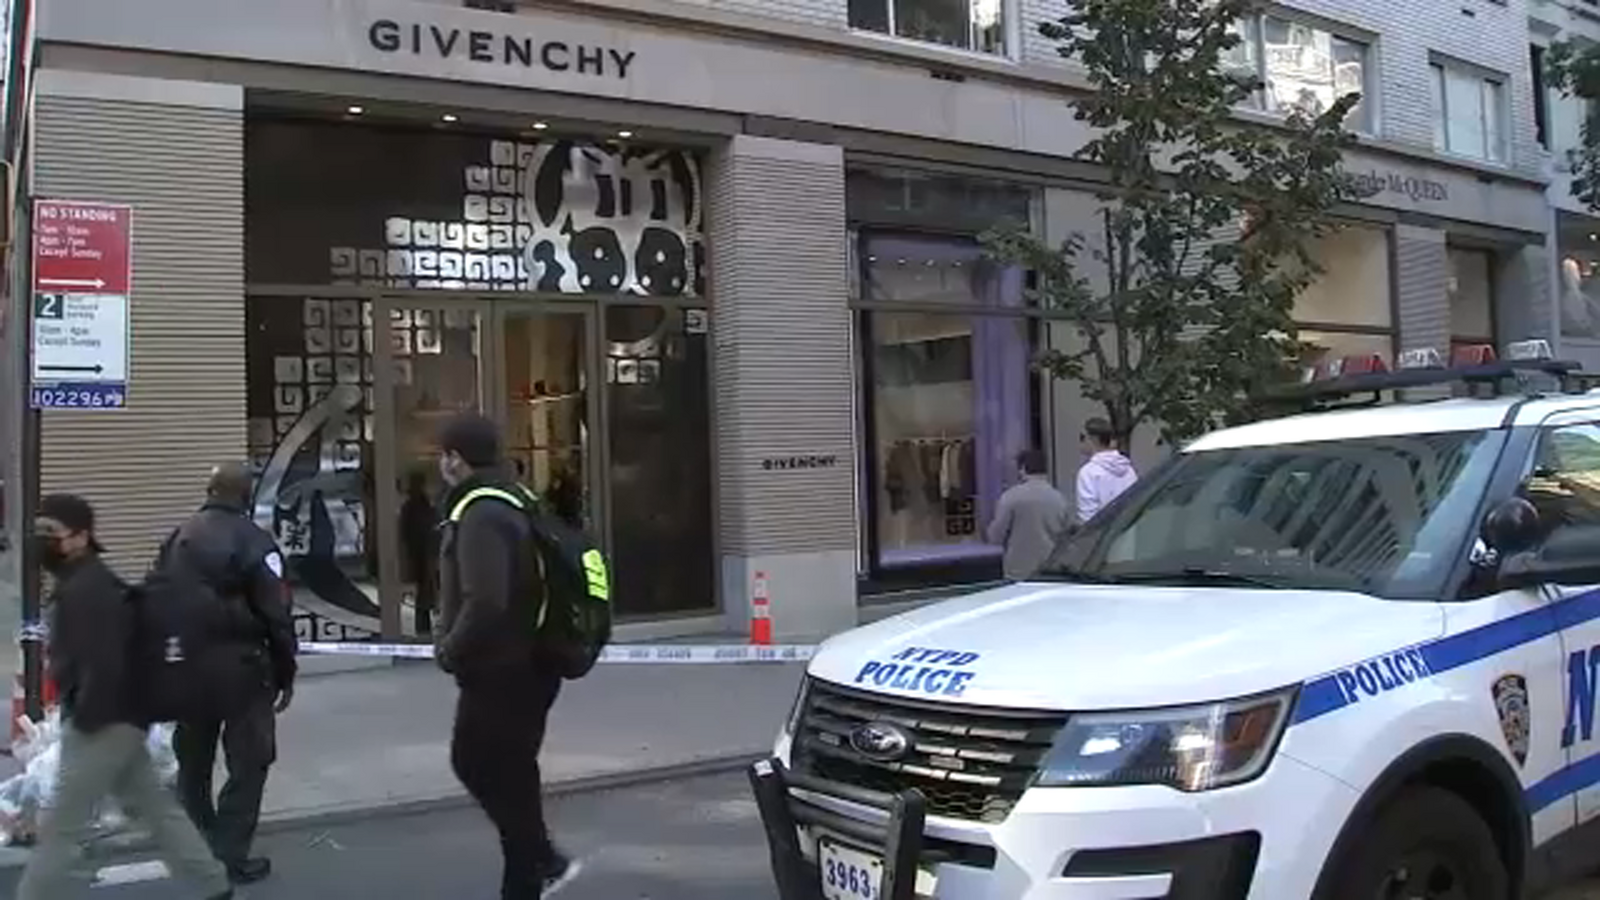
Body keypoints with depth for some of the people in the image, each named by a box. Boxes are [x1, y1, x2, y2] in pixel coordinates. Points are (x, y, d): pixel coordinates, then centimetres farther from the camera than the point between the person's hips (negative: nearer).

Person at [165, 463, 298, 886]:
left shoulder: (179, 538, 7)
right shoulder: (254, 542, -12)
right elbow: (276, 615, -13)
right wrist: (285, 672, -4)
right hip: (240, 664, -6)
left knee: (192, 761, 18)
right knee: (248, 761, 3)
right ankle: (230, 855, 2)